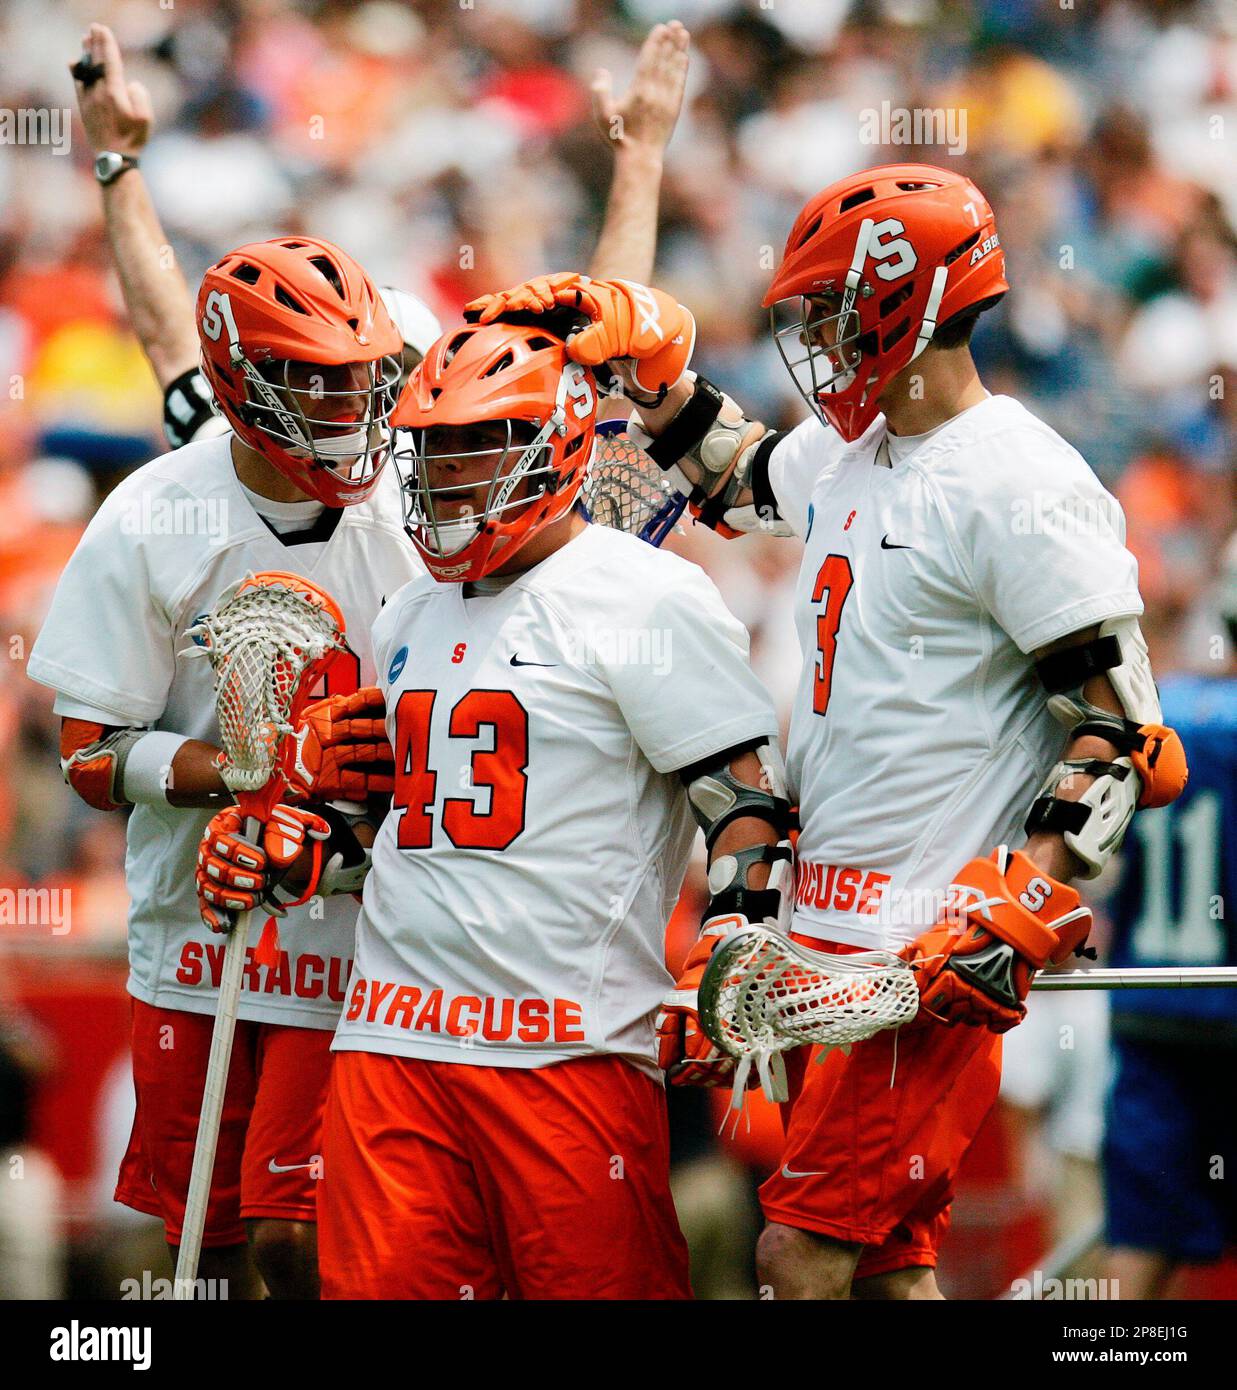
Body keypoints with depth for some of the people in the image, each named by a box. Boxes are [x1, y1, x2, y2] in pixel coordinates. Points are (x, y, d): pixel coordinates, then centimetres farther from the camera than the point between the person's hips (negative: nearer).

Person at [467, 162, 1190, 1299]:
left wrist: (1016, 914, -22)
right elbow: (728, 470, 38)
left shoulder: (1018, 488, -14)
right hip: (833, 936, 9)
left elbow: (1125, 735, -15)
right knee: (884, 1265, 10)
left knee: (802, 1253, -13)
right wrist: (634, 347, 27)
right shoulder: (844, 458, 13)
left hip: (931, 951, -9)